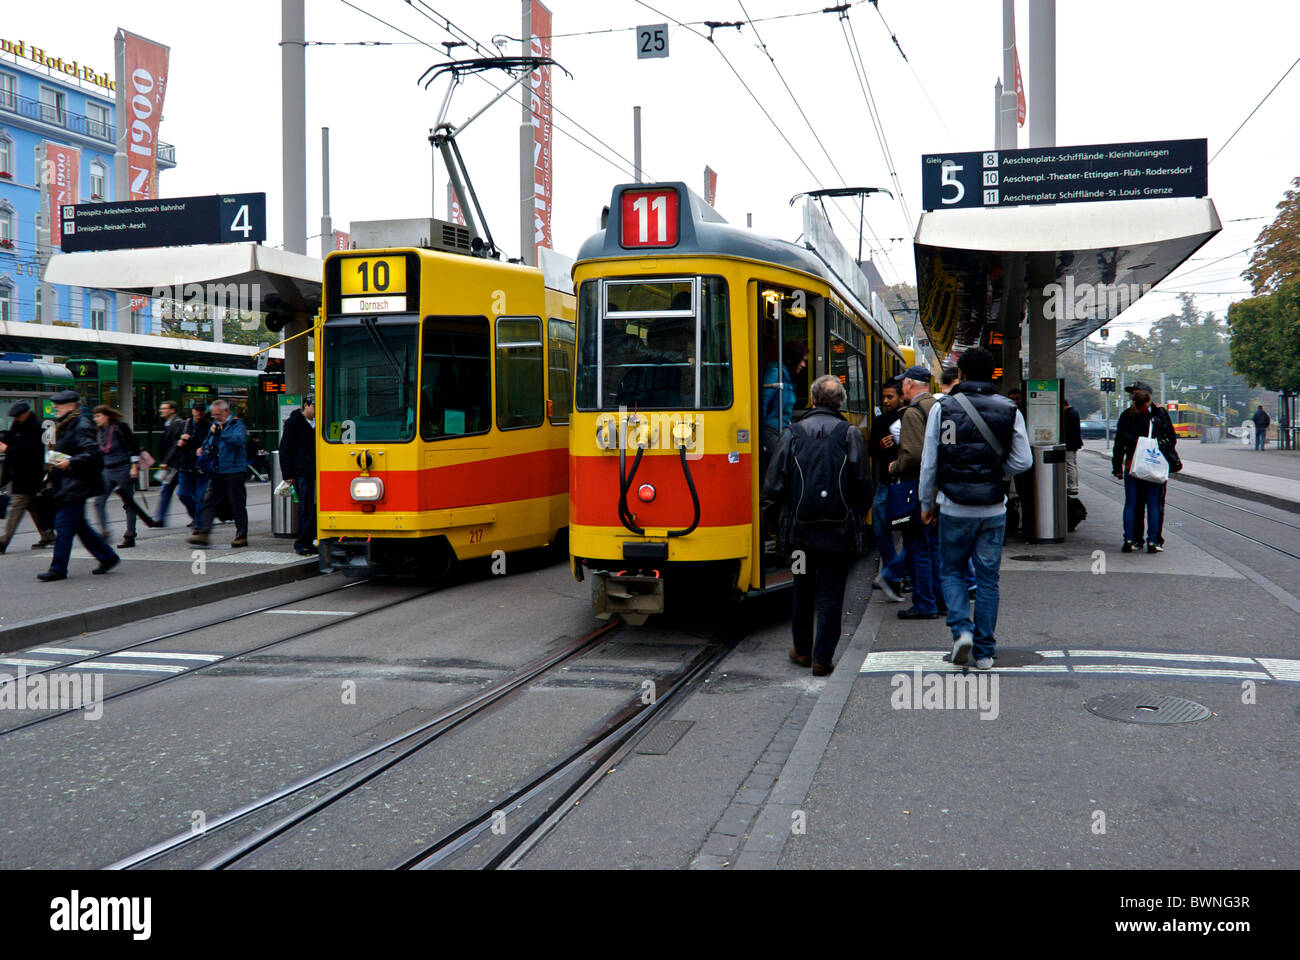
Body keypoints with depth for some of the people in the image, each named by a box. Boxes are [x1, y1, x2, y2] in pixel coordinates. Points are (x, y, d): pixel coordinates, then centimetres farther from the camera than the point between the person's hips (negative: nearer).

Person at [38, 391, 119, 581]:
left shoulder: (81, 426, -13)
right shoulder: (64, 426, 17)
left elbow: (92, 453, -22)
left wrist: (70, 462, -25)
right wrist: (55, 465, 13)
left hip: (75, 486, -10)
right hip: (66, 485, 10)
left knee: (64, 526, -8)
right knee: (79, 525, 12)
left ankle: (58, 569, -2)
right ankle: (107, 557, 20)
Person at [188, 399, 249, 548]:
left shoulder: (237, 424, -4)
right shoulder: (215, 425, 18)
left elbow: (240, 439, -25)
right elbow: (208, 444, 31)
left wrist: (221, 433, -25)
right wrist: (205, 450, 10)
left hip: (234, 470, -7)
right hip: (217, 471, 7)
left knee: (237, 504, 0)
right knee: (210, 502, 0)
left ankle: (242, 536, 8)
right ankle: (201, 532, -3)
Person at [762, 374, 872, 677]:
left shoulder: (793, 433, -2)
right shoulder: (850, 435, -5)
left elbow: (774, 483, -4)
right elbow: (863, 485, -6)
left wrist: (769, 507, 10)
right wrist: (855, 513, 11)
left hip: (800, 527, 2)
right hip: (838, 529, -2)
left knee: (803, 589, 17)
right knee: (830, 593, 5)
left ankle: (802, 649, 28)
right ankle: (822, 658, 6)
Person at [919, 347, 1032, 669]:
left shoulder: (941, 409, -4)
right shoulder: (1010, 411, -1)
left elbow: (929, 462, -2)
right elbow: (1023, 461, -1)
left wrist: (927, 503, 9)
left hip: (954, 508, -1)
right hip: (993, 509, 1)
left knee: (952, 571, 15)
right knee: (987, 578, 9)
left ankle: (962, 630, -5)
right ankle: (984, 652, 13)